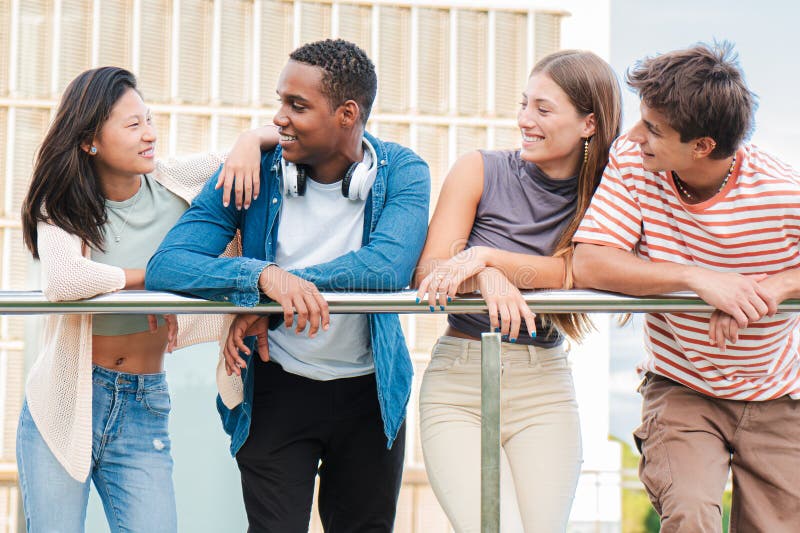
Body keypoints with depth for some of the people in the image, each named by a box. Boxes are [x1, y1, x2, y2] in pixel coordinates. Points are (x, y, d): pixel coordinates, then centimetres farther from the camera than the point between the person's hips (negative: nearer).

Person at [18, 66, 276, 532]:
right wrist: (153, 276, -20)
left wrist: (251, 140, -14)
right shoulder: (63, 207, -7)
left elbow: (280, 135, 8)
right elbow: (61, 280, -30)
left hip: (144, 406, 2)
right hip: (65, 402, -2)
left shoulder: (177, 183, -1)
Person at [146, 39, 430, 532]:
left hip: (370, 391, 1)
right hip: (275, 392, -1)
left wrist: (269, 302, -32)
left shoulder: (402, 173, -10)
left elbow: (391, 266, -28)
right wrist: (263, 276, -39)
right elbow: (166, 265, -20)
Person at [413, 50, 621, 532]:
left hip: (545, 388, 2)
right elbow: (428, 273, -8)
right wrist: (489, 279, -27)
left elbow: (574, 271, -13)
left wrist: (486, 256, -24)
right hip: (458, 385, -1)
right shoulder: (480, 171, -2)